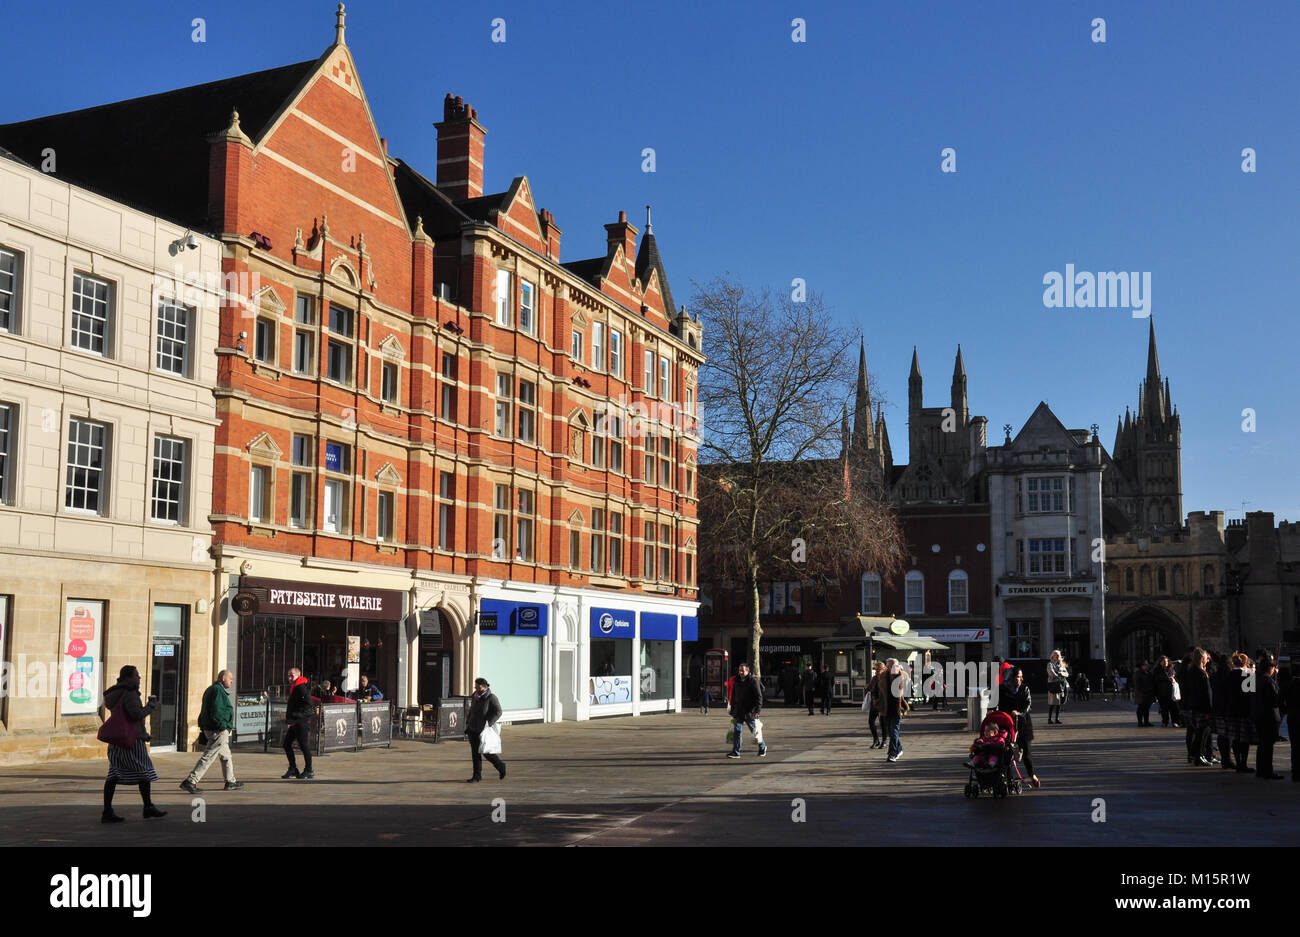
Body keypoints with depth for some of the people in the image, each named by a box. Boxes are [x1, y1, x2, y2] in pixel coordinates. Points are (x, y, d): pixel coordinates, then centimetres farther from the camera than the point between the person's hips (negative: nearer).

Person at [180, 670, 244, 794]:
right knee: (208, 757, -10)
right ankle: (190, 782, -12)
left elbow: (205, 710, 20)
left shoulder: (211, 689, 18)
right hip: (218, 732, -11)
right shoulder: (218, 690, -15)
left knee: (226, 756, 20)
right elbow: (216, 711, -24)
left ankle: (230, 782, 28)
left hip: (209, 728, 11)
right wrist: (222, 726, -22)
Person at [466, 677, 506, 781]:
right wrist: (468, 724, 15)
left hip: (484, 730, -6)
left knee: (485, 752, -4)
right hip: (473, 729, 6)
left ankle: (501, 766, 19)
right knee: (475, 752, 4)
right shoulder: (475, 697, 9)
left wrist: (488, 723, -24)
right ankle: (477, 775, 8)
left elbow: (498, 712, -17)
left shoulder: (491, 697, -12)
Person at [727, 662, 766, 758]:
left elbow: (759, 696, -13)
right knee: (737, 731, -1)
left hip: (749, 711, -5)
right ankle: (735, 752, 1)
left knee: (755, 730, 8)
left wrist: (757, 710, -19)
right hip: (739, 712, 5)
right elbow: (734, 696, 19)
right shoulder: (737, 681, 10)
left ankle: (762, 747, 29)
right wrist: (732, 710, 16)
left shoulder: (753, 681, -10)